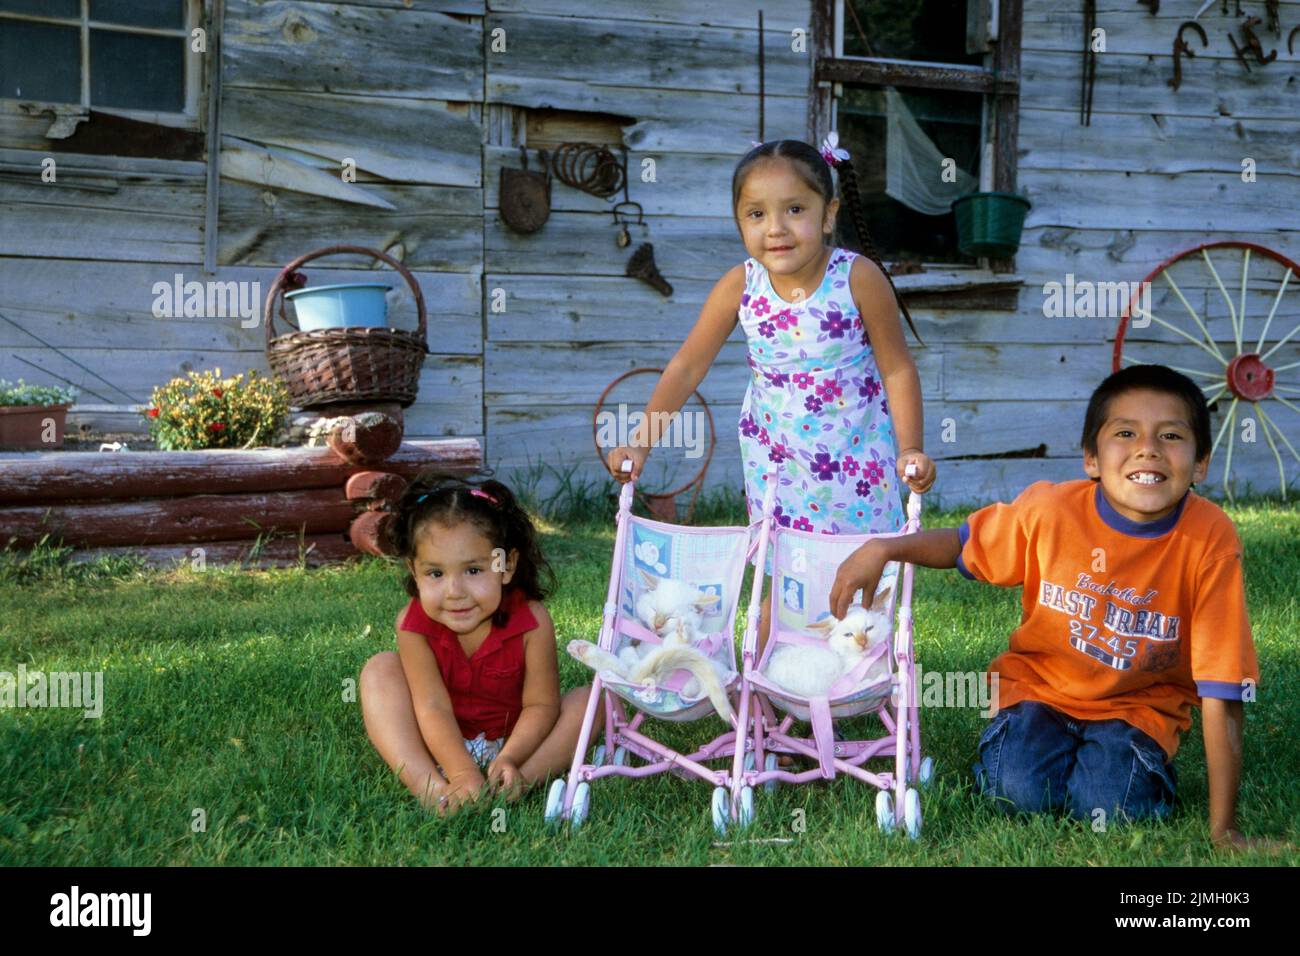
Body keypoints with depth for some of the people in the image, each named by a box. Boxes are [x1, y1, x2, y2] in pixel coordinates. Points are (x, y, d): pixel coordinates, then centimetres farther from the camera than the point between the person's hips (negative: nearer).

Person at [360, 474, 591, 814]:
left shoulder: (531, 621, -24)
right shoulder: (414, 623, -23)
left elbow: (540, 704, -20)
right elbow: (433, 707, -26)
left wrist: (509, 760, -37)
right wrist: (462, 771, -39)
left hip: (513, 739, 0)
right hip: (443, 742, 1)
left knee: (588, 699, -21)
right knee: (380, 668, -19)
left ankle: (517, 783, -37)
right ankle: (427, 785, -34)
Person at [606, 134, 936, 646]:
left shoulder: (858, 278, -19)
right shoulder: (740, 287, -12)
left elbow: (897, 368, -12)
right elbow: (687, 367, -5)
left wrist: (910, 450, -21)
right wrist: (640, 442, -9)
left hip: (857, 454, -1)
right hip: (777, 457, 2)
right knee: (780, 582, 9)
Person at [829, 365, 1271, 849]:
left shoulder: (1210, 541, -25)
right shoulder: (1050, 509, -20)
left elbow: (1220, 691, -22)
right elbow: (964, 542, 3)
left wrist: (1222, 828, -20)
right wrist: (883, 548, -17)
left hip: (1138, 704, 0)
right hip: (1039, 683, 1)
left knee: (1111, 805, -24)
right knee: (1019, 791, -23)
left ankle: (1149, 759, 9)